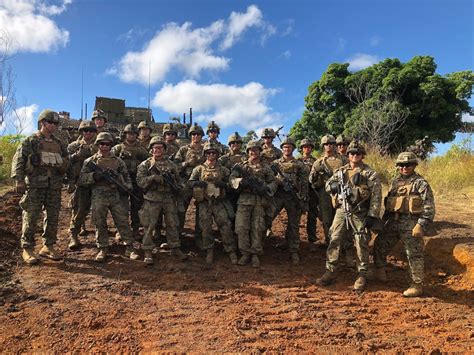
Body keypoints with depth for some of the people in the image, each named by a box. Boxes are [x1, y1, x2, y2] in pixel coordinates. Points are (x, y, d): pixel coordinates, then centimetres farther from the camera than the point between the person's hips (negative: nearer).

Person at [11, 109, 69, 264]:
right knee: (30, 218, -3)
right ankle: (27, 249, 6)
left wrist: (62, 164, -1)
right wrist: (19, 180, -14)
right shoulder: (30, 141, 2)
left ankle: (48, 247, 18)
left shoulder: (59, 144, 16)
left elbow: (66, 163, 22)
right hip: (35, 185, -5)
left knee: (53, 218, 7)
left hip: (54, 187, 5)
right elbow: (18, 161, -4)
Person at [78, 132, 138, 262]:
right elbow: (81, 179, -1)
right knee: (100, 224, 5)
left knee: (123, 222, 1)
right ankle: (103, 249, 19)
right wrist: (94, 176, -16)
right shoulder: (90, 161, 5)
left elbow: (126, 176, 14)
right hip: (98, 197, -1)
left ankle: (129, 248, 8)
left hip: (116, 196, 1)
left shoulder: (118, 161, 11)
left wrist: (127, 187, -5)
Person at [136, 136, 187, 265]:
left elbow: (178, 180, 18)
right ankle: (148, 252, 9)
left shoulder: (171, 165, 11)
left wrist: (171, 181, -2)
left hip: (169, 199, 3)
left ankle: (175, 249, 20)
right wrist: (154, 177, -20)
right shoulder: (145, 165, 2)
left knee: (172, 225, 8)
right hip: (152, 199, -3)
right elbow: (140, 181, -7)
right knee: (149, 226, 0)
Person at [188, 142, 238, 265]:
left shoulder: (223, 170, 8)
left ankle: (231, 252, 4)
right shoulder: (199, 169, 7)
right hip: (204, 203, 0)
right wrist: (198, 183, -17)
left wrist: (223, 184, -11)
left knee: (225, 227, -5)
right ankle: (209, 252, 17)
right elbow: (190, 182, 4)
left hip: (218, 202, 0)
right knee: (206, 228, 4)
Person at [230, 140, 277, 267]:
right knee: (242, 227, -4)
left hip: (260, 201, 0)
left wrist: (266, 189, -10)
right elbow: (232, 179, 1)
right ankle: (245, 253, 8)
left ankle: (255, 254, 9)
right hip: (244, 200, 0)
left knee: (258, 228, 0)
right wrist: (241, 181, -19)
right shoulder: (241, 166, 12)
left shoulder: (266, 168, 14)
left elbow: (273, 182, 10)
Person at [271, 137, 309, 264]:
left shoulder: (300, 165, 7)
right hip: (277, 196, 1)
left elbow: (304, 184, 3)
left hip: (293, 197, 0)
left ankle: (294, 252, 13)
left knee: (293, 225, 4)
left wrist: (303, 200, -5)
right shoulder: (275, 163, 10)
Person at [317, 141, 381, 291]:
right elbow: (328, 185, 10)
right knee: (334, 242, 4)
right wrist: (335, 185, -13)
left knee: (361, 246, 3)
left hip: (360, 214, -3)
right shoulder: (340, 171, 10)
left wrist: (372, 216, -12)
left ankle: (362, 276, 17)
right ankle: (330, 273, 14)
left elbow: (376, 196, -6)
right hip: (341, 212, 4)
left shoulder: (370, 174, -3)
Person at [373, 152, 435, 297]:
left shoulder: (421, 183, -7)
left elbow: (429, 208, -12)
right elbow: (388, 203, 20)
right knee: (379, 245, 11)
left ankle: (417, 286, 11)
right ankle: (379, 271, 31)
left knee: (414, 255, 0)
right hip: (393, 221, 7)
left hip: (411, 223, -7)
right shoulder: (395, 182, 13)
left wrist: (421, 226, -19)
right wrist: (384, 221, 18)